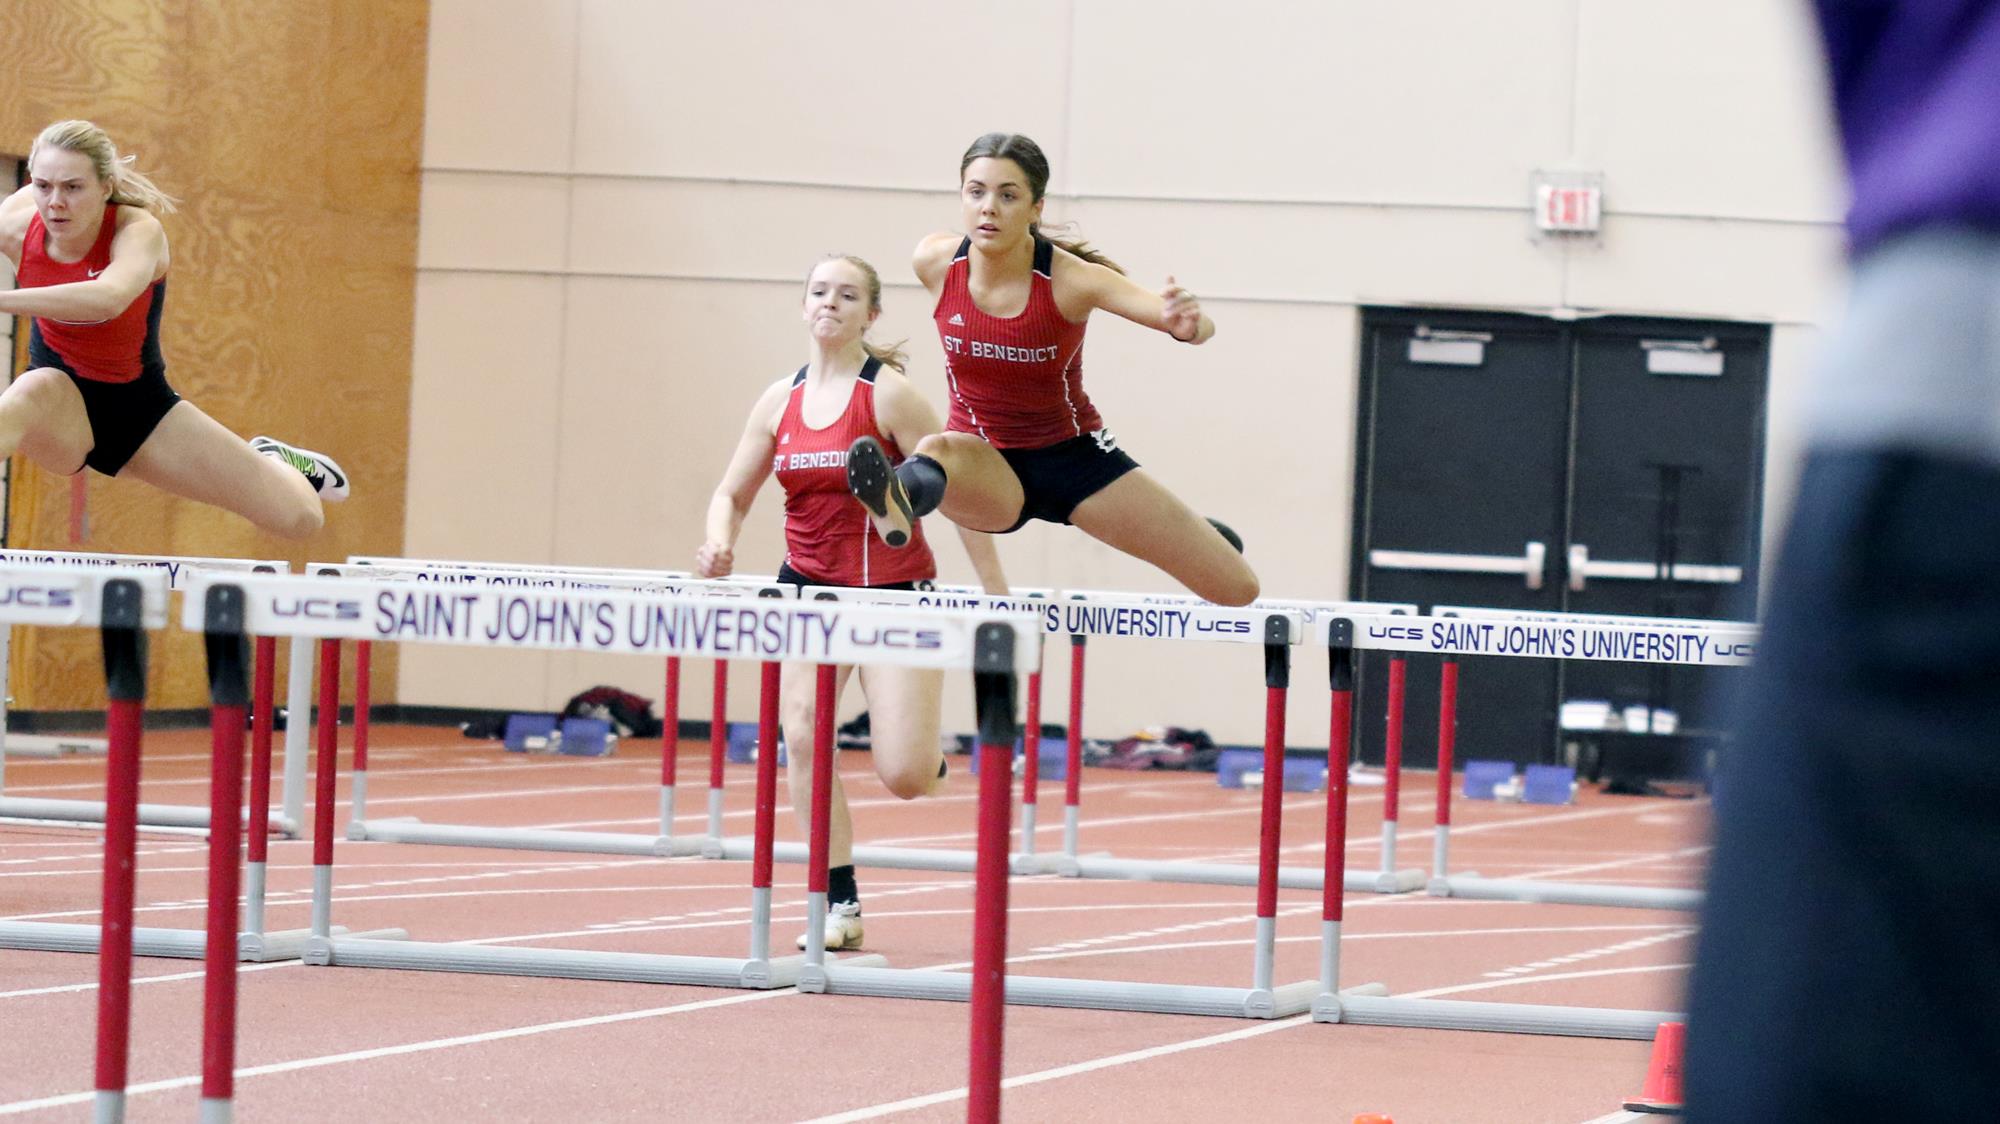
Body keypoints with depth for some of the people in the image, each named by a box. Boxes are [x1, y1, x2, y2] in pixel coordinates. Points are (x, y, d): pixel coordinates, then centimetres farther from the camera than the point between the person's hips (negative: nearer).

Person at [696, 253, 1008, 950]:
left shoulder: (889, 395, -10)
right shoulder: (779, 402, 5)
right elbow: (733, 493, 13)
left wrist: (996, 595, -11)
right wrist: (720, 543, -10)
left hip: (894, 591, -4)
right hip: (809, 587, 4)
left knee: (905, 777, -12)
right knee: (800, 733, -17)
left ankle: (925, 748, 28)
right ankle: (839, 905, -9)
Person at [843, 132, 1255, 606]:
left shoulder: (1070, 279, -22)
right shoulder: (934, 261, -14)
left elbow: (1201, 327, -29)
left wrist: (1187, 322, -54)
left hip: (1075, 458, 0)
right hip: (987, 466, 0)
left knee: (1237, 589, 0)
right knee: (936, 451, -38)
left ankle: (1202, 537, 37)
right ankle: (899, 499, -75)